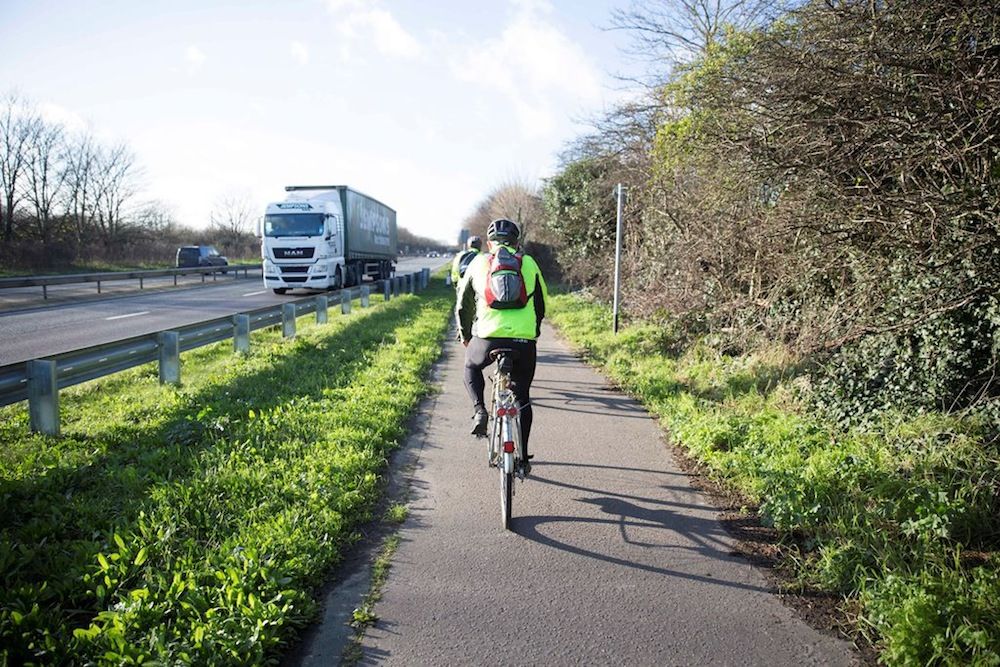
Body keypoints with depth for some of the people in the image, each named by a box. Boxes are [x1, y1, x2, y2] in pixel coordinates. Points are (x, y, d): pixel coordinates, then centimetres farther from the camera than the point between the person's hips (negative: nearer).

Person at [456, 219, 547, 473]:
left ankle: (480, 411, 10)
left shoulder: (479, 262, 12)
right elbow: (542, 303, 19)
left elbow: (463, 304, 18)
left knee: (471, 367, 32)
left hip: (488, 337, -1)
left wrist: (465, 335, 32)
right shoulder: (529, 263, 13)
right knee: (522, 397, 18)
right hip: (524, 339, 1)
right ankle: (522, 457, 21)